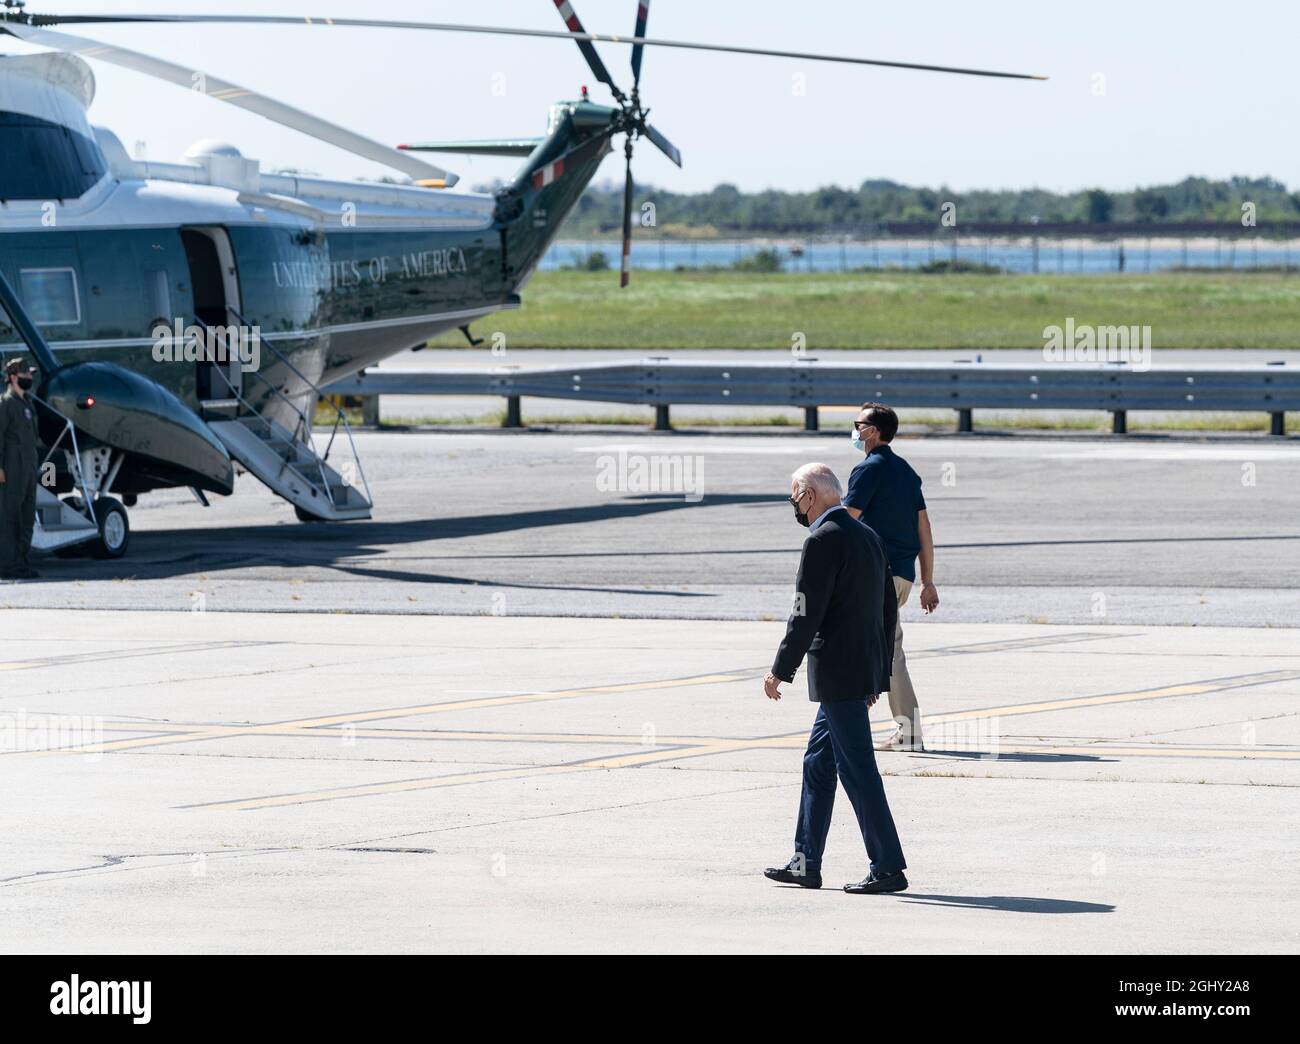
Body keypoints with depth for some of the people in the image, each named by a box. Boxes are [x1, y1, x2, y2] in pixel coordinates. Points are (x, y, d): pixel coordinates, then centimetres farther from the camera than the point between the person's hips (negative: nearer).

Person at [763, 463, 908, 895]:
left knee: (857, 770, -7)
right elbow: (888, 608, 18)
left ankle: (888, 867, -7)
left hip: (837, 673, -10)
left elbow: (806, 615, -17)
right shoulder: (867, 536, 14)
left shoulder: (823, 541, -14)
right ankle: (806, 863, 21)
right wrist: (879, 672, 22)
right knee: (818, 764, 16)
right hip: (864, 667, 10)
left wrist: (780, 671, -10)